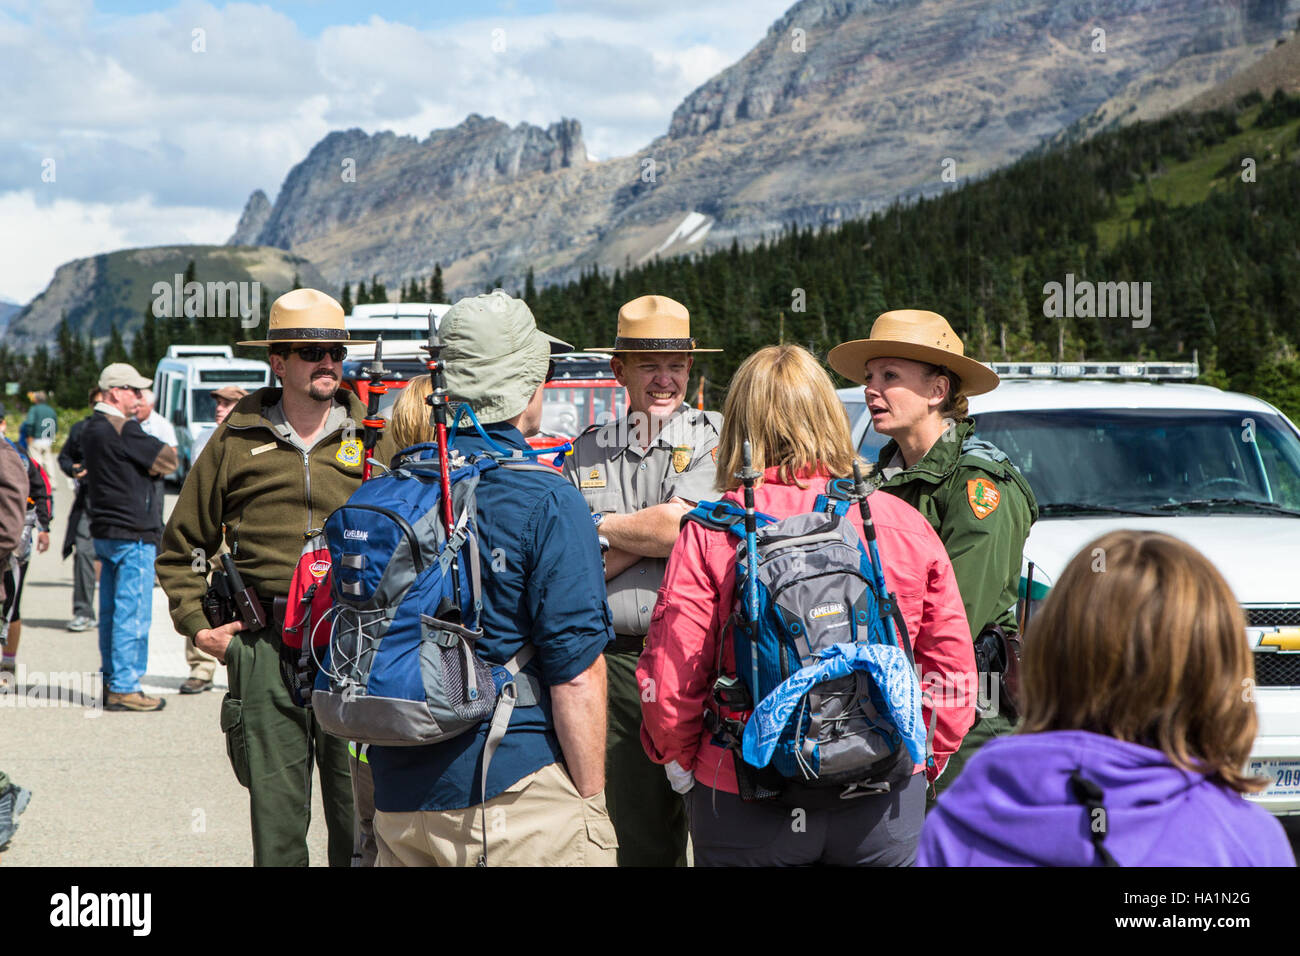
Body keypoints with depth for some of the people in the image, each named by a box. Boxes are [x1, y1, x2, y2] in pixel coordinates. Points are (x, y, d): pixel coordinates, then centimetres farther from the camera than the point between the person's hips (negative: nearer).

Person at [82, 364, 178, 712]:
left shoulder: (92, 427, 14)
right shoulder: (122, 430, -16)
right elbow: (168, 460, -12)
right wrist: (156, 459, 7)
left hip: (105, 530, 10)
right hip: (132, 533, -10)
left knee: (111, 612, 14)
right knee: (133, 613, -6)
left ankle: (111, 682, 20)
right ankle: (124, 688, -4)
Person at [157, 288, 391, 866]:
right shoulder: (236, 441, 7)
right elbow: (180, 547, 17)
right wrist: (197, 624, 9)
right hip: (266, 649, 0)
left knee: (359, 813, 2)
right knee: (276, 820, 4)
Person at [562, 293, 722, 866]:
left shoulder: (716, 438, 2)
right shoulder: (588, 452, 13)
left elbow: (677, 526, -12)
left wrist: (599, 527, 0)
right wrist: (639, 536, -5)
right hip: (621, 662, 3)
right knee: (640, 838, 7)